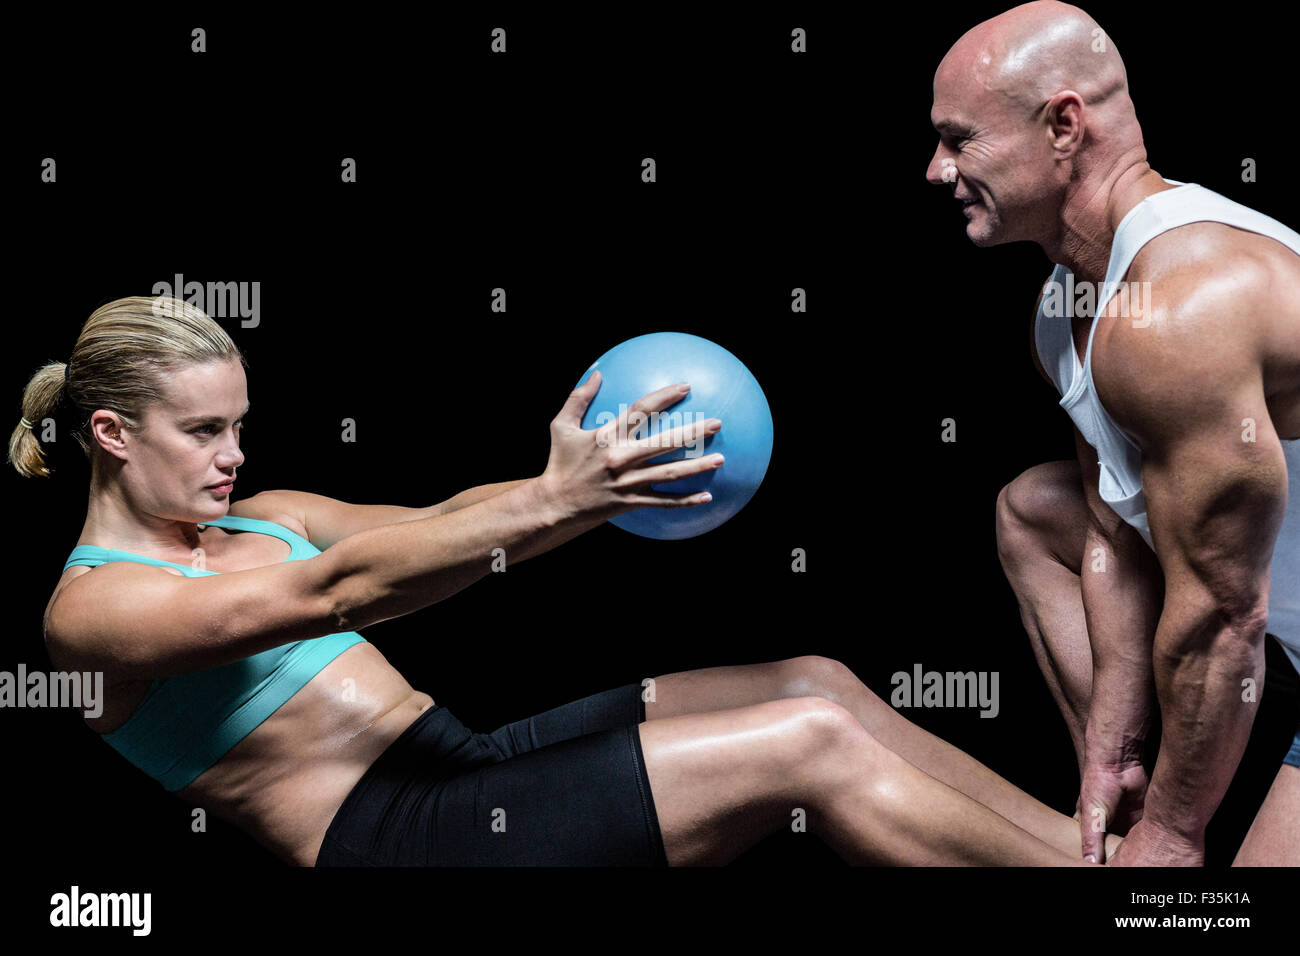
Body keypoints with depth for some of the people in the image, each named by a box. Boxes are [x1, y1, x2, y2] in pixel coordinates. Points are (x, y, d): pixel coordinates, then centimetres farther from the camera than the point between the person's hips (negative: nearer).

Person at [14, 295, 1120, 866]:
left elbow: (437, 524, 7)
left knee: (816, 681, -5)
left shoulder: (259, 520, 18)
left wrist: (590, 486, -12)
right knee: (812, 745, -17)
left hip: (467, 762, 8)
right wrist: (551, 504, -32)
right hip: (390, 837, -8)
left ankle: (1087, 836, 4)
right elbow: (333, 594, -22)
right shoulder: (93, 607, -7)